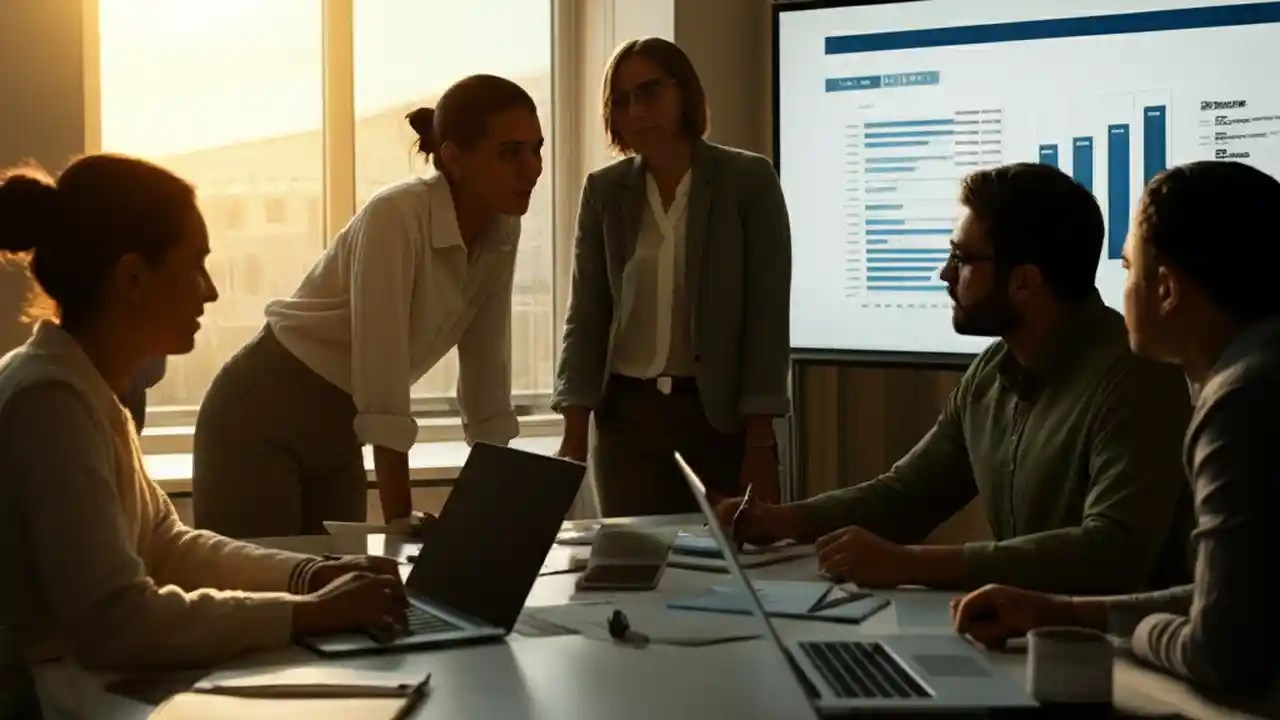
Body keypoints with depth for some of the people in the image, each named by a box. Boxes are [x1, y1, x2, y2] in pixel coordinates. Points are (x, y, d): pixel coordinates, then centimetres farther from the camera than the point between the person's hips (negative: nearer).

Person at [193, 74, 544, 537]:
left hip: (337, 435, 7)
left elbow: (486, 373, 2)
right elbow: (380, 375, -29)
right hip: (262, 417, -7)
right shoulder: (396, 218, -26)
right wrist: (401, 521, -29)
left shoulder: (501, 233, -4)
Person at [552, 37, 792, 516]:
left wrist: (760, 443, -12)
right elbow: (586, 317, 5)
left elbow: (767, 316, -6)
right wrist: (574, 438, -4)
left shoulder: (749, 180, -3)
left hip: (722, 416, -2)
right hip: (627, 418, 3)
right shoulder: (604, 191, 5)